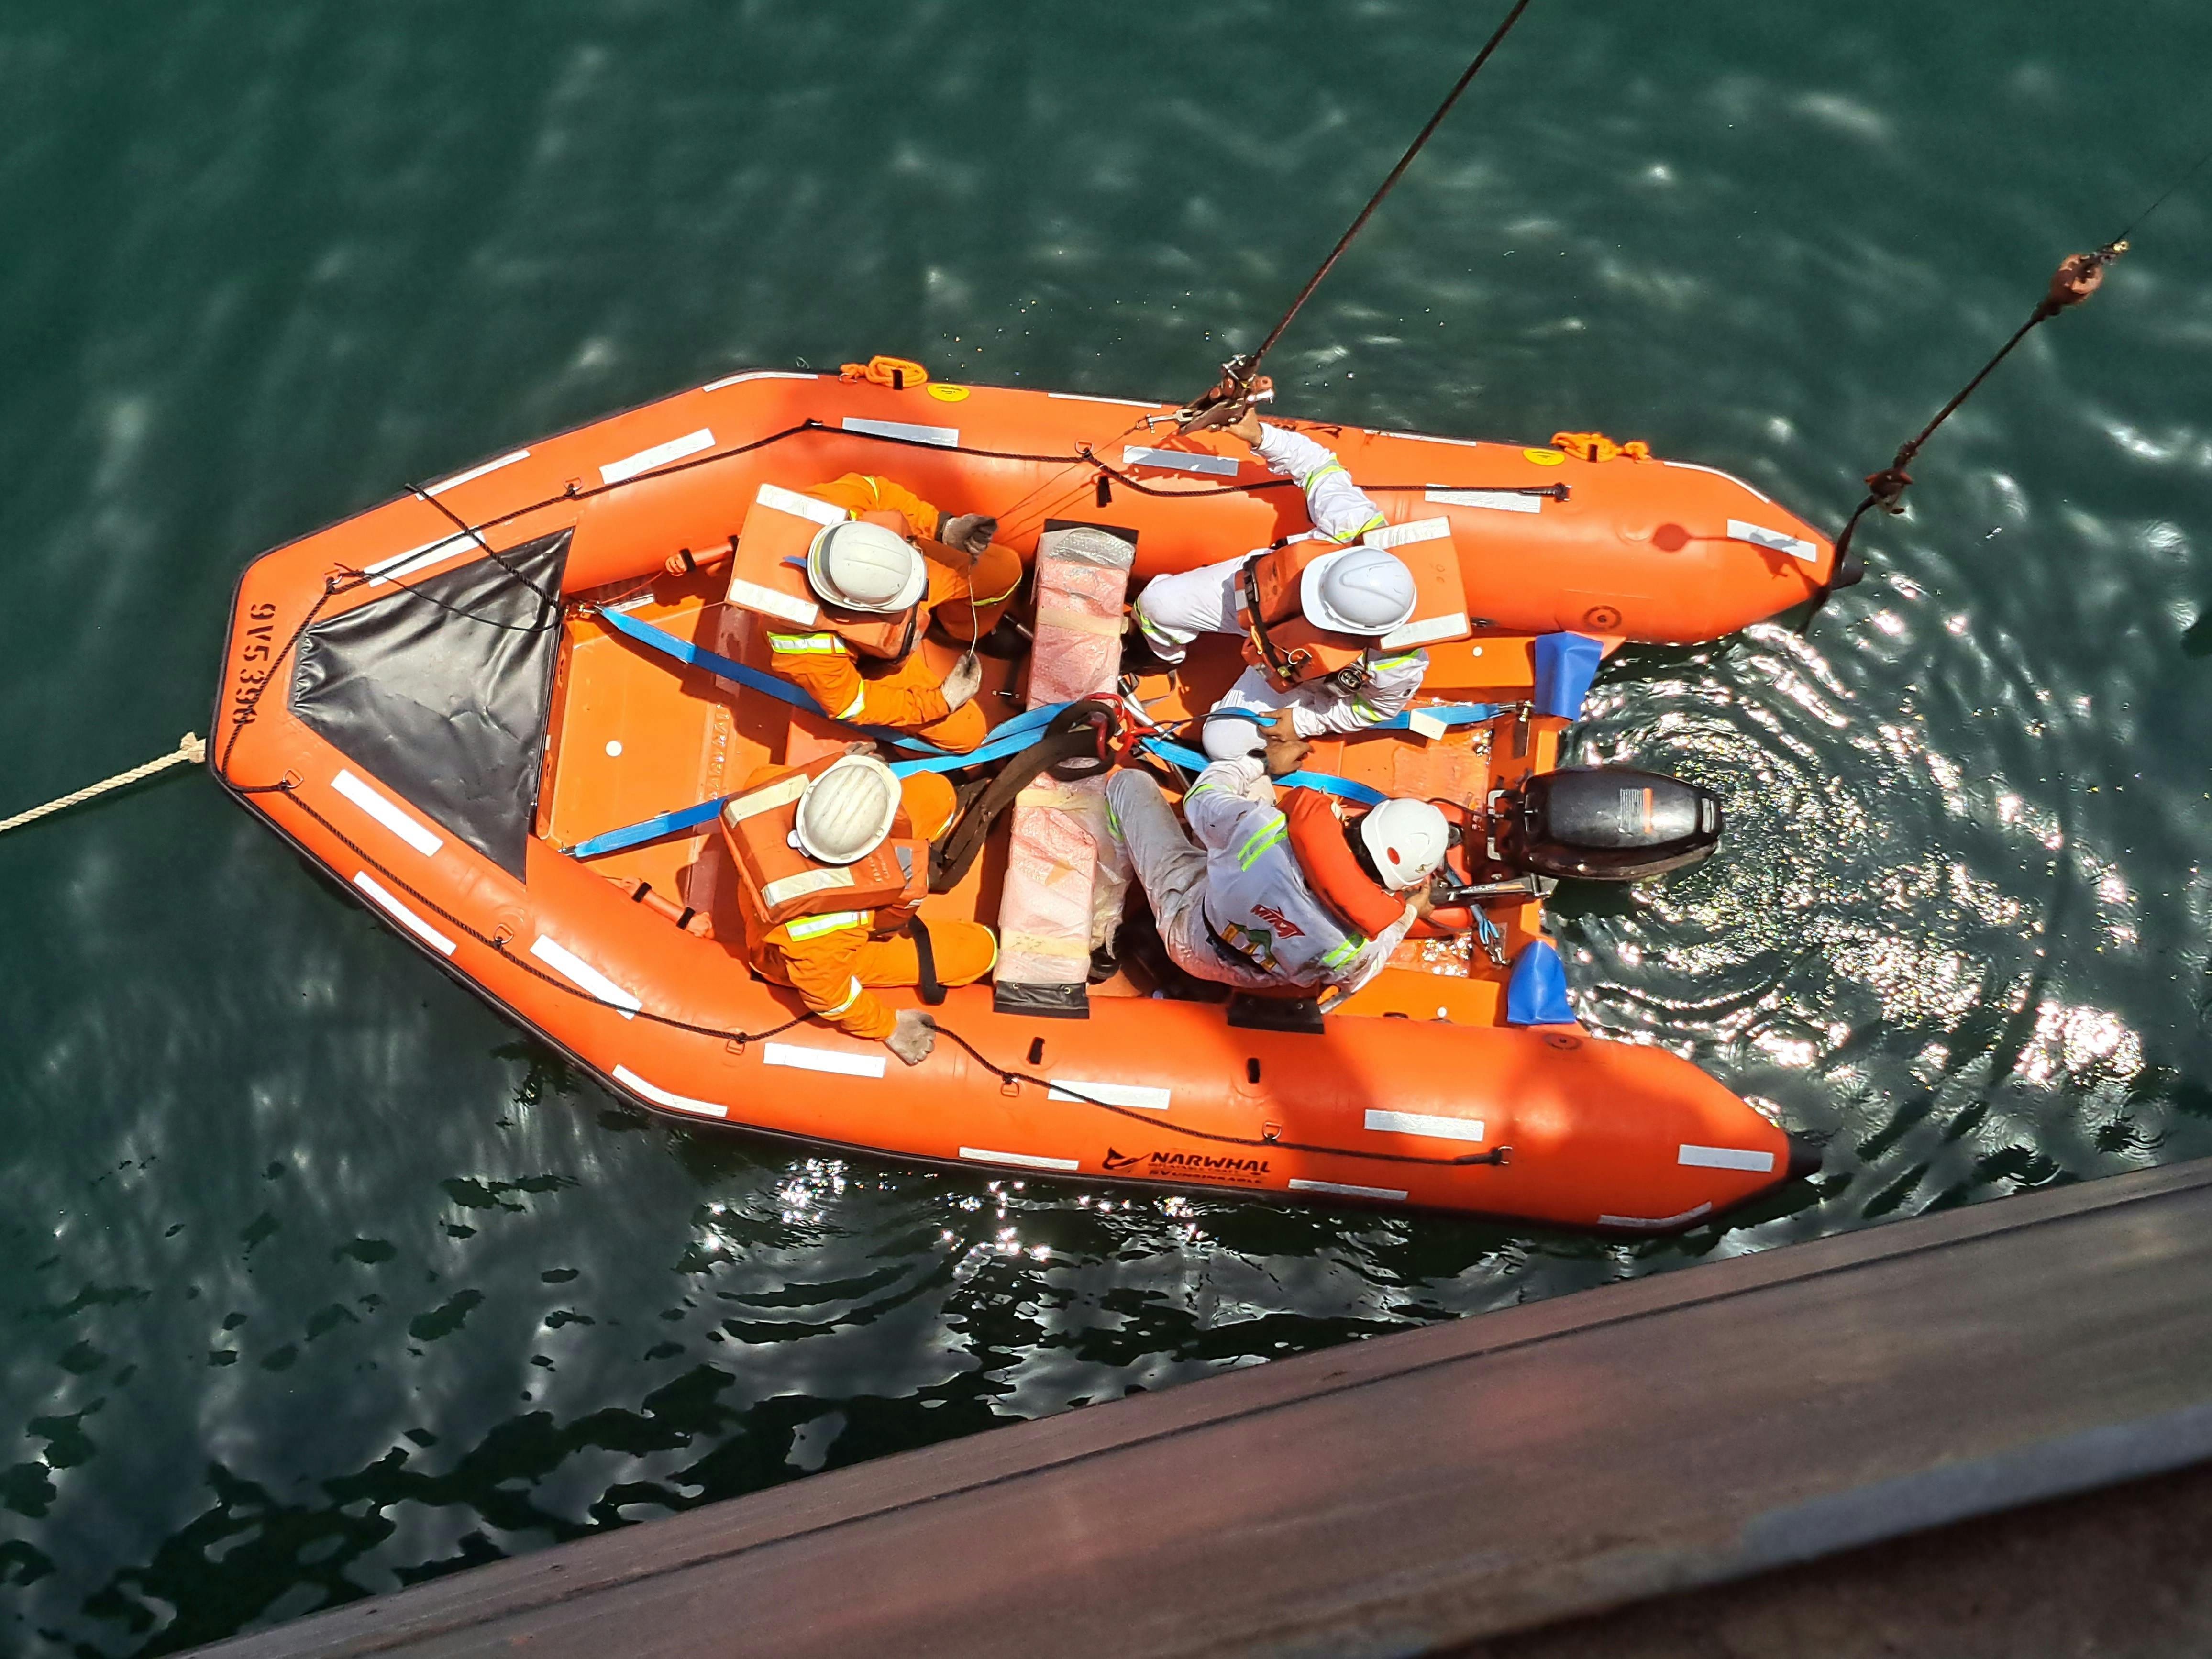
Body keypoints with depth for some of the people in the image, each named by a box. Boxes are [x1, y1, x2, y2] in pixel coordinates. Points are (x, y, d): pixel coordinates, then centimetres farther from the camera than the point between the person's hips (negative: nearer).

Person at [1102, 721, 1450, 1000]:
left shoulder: (1264, 829, -43)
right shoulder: (1368, 947, -37)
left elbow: (1200, 796, -18)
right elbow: (1351, 981, -9)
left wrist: (1263, 761, -1)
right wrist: (1407, 915, 1)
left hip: (1188, 931, -3)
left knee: (1131, 783, 14)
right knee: (1253, 781, 13)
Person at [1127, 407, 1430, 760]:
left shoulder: (1394, 667, -41)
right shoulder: (1356, 525, -39)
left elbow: (1376, 709, -17)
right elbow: (1322, 469, -20)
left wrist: (1303, 722, -10)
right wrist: (1259, 435, -24)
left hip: (1292, 671, -3)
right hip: (1264, 593, 3)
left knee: (1224, 743, -8)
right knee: (1157, 604, 1)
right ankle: (1162, 651, 40)